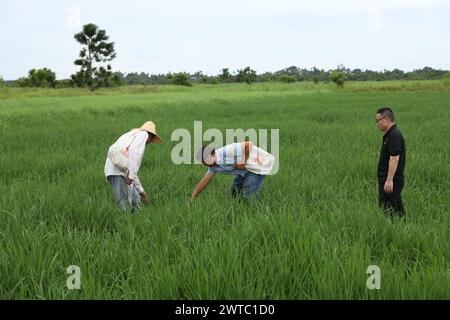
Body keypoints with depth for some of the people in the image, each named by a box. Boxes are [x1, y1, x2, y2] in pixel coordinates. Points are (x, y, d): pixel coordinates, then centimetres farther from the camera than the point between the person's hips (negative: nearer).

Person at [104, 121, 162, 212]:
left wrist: (140, 190, 42)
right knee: (122, 206, -8)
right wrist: (131, 174, -20)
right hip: (118, 170, -9)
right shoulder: (143, 134, 7)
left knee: (135, 200, 16)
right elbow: (134, 151, -15)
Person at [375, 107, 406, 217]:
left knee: (388, 211, -7)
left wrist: (389, 180, -26)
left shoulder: (394, 136, -18)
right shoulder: (390, 134, 14)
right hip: (388, 179, 10)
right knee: (397, 209, 12)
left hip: (391, 181, -10)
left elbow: (394, 158, -24)